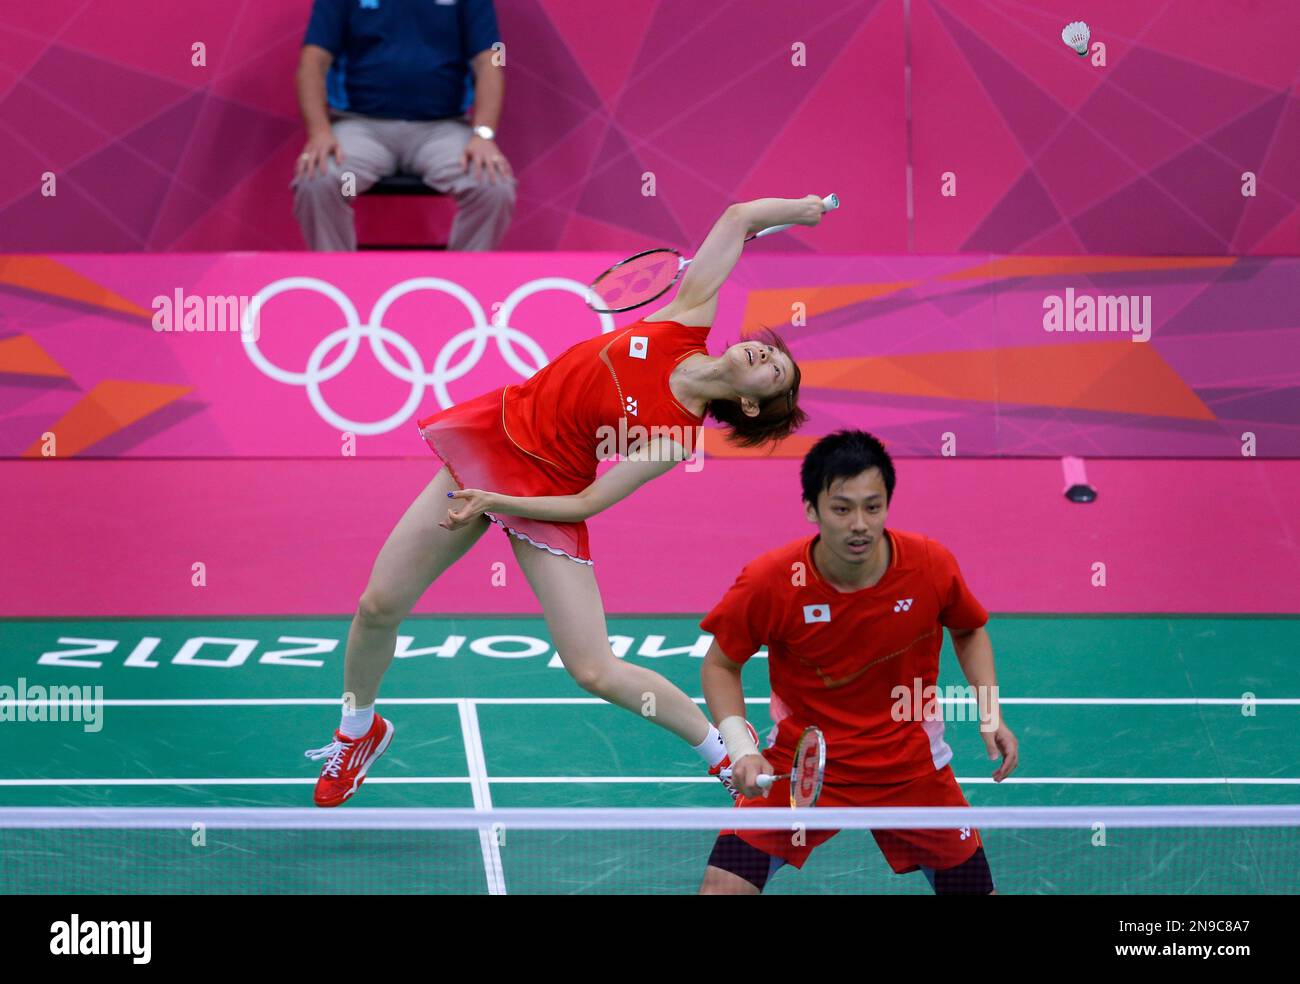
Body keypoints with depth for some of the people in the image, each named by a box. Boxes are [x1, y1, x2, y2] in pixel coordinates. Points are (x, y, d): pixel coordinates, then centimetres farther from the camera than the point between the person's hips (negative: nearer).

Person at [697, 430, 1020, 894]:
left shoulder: (931, 565, -16)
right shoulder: (769, 582, -22)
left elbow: (968, 631, 7)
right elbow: (720, 665, -5)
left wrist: (990, 714, -6)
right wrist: (742, 749, -19)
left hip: (910, 761, 2)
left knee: (972, 887, 4)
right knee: (723, 885, -16)